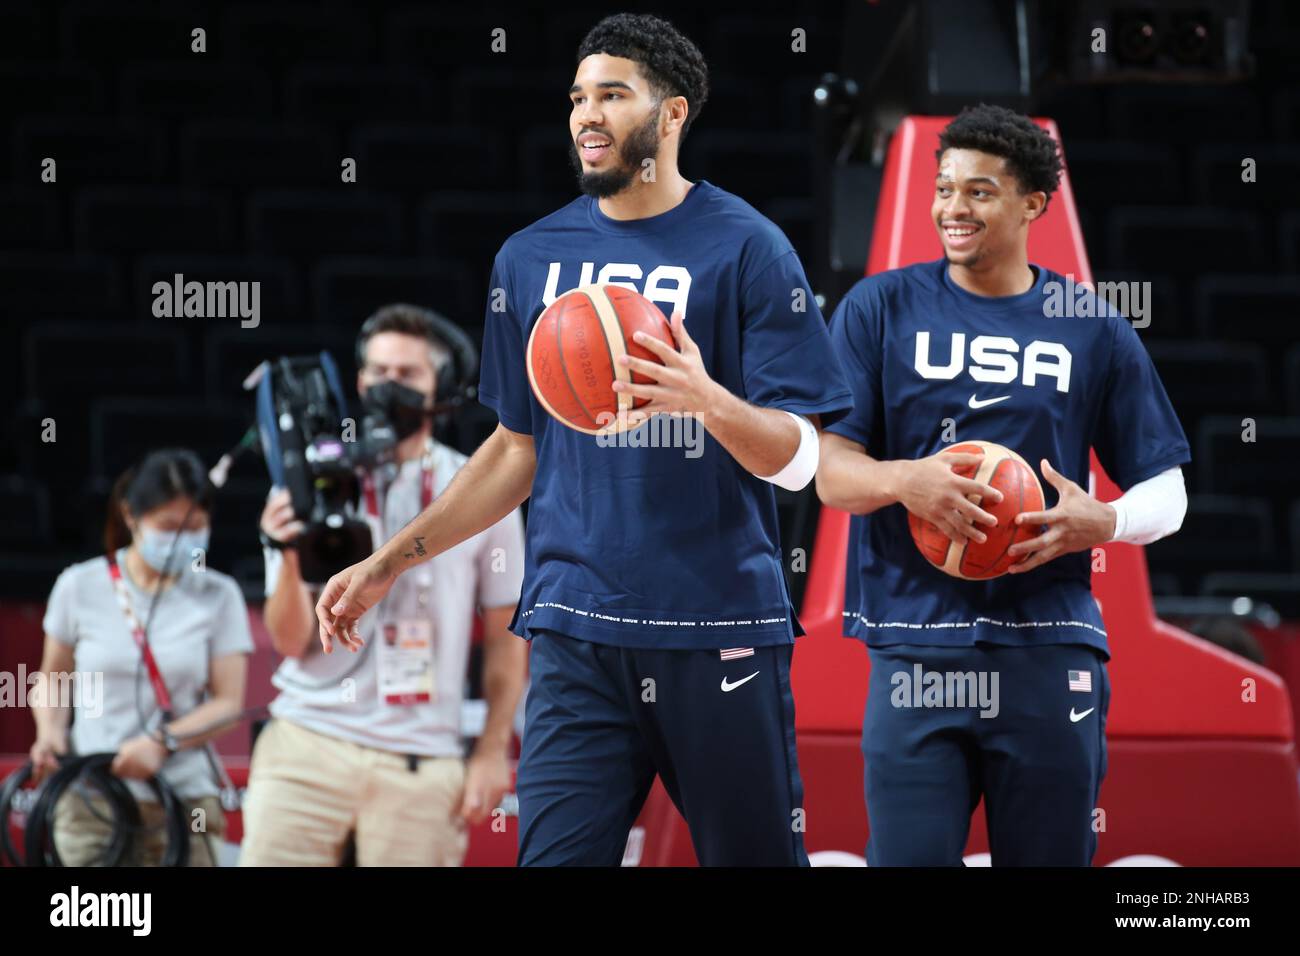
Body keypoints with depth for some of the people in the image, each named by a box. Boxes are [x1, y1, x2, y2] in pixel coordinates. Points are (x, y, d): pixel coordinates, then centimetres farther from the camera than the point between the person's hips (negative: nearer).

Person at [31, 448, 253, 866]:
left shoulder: (218, 596, 3)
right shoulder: (79, 586, 4)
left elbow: (228, 702, -1)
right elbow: (52, 678, 15)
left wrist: (162, 742, -16)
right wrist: (50, 730, -6)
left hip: (182, 801, 0)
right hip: (90, 799, 0)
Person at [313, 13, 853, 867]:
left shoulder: (745, 248, -3)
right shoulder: (533, 259, 11)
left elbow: (796, 460, -6)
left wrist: (708, 401, -27)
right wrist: (389, 565, 16)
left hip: (717, 631, -3)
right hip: (579, 632, 3)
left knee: (755, 853, 1)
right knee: (555, 856, -5)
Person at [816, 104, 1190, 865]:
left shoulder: (1093, 331, 9)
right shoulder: (880, 309, 6)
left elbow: (1165, 493, 11)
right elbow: (830, 472, 1)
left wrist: (1103, 523, -12)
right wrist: (902, 480, -21)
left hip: (1049, 654, 1)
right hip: (915, 650, -1)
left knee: (1050, 859, 5)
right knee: (908, 858, -7)